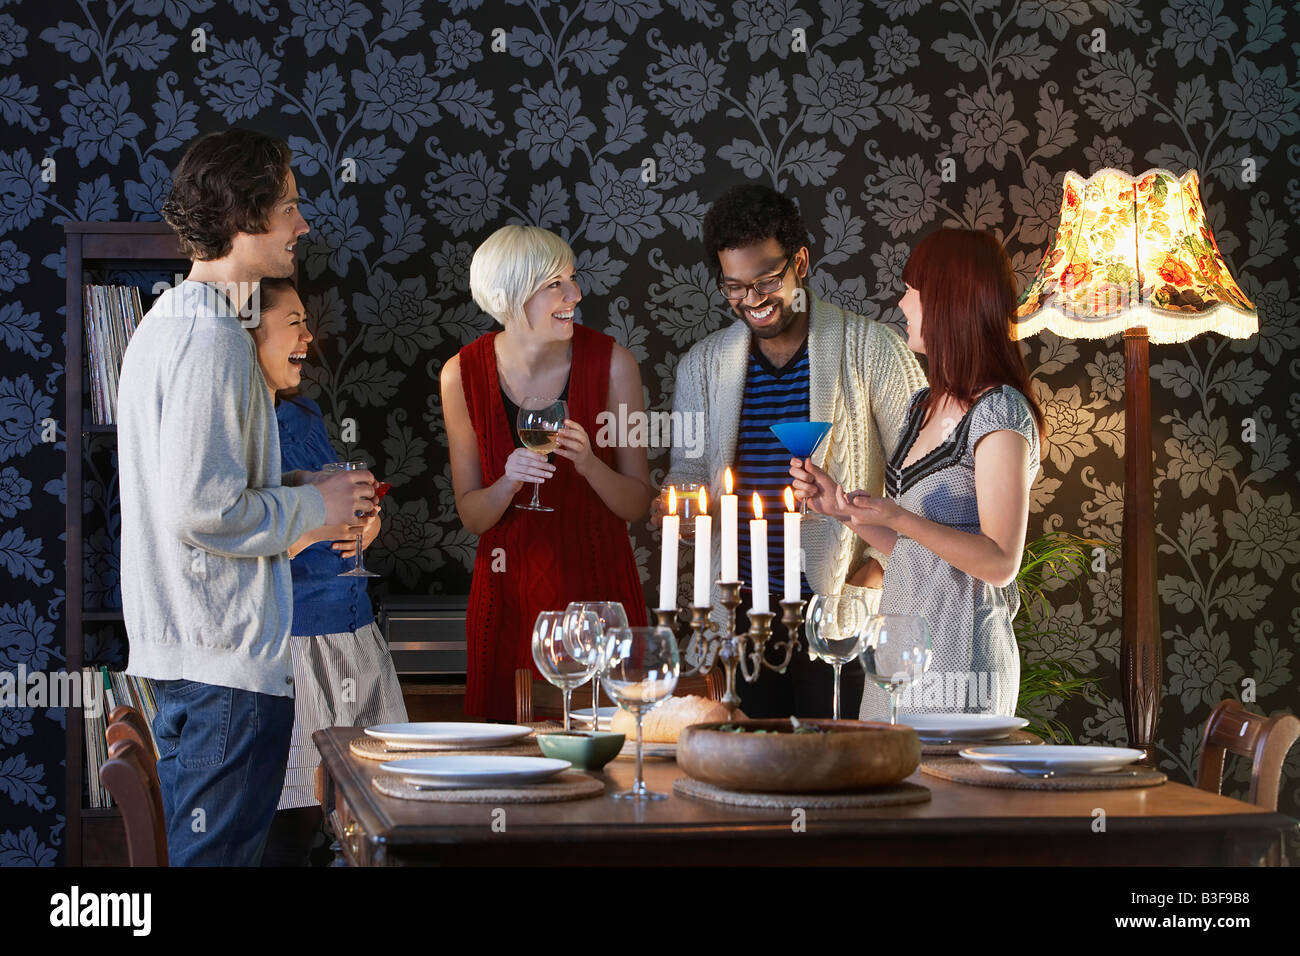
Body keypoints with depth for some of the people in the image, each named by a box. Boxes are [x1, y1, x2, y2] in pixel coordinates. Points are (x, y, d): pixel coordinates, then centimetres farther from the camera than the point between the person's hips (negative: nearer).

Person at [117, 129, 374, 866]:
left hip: (184, 645, 11)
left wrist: (306, 485, 13)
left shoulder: (169, 322, 15)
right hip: (229, 654, -11)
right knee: (220, 853, -5)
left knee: (192, 844, 17)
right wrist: (315, 506, -10)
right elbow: (204, 511, -24)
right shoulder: (214, 338, -18)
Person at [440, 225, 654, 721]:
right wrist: (510, 482, -19)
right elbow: (471, 516, 1)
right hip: (508, 595, 1)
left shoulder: (611, 363, -8)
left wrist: (588, 463, -20)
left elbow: (637, 504, -2)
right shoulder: (463, 374, -5)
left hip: (598, 584, 0)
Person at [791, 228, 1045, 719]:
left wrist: (899, 519, -26)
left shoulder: (1000, 412, -12)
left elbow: (1000, 563, -17)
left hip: (958, 661, -8)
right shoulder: (924, 407, 14)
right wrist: (841, 505, 8)